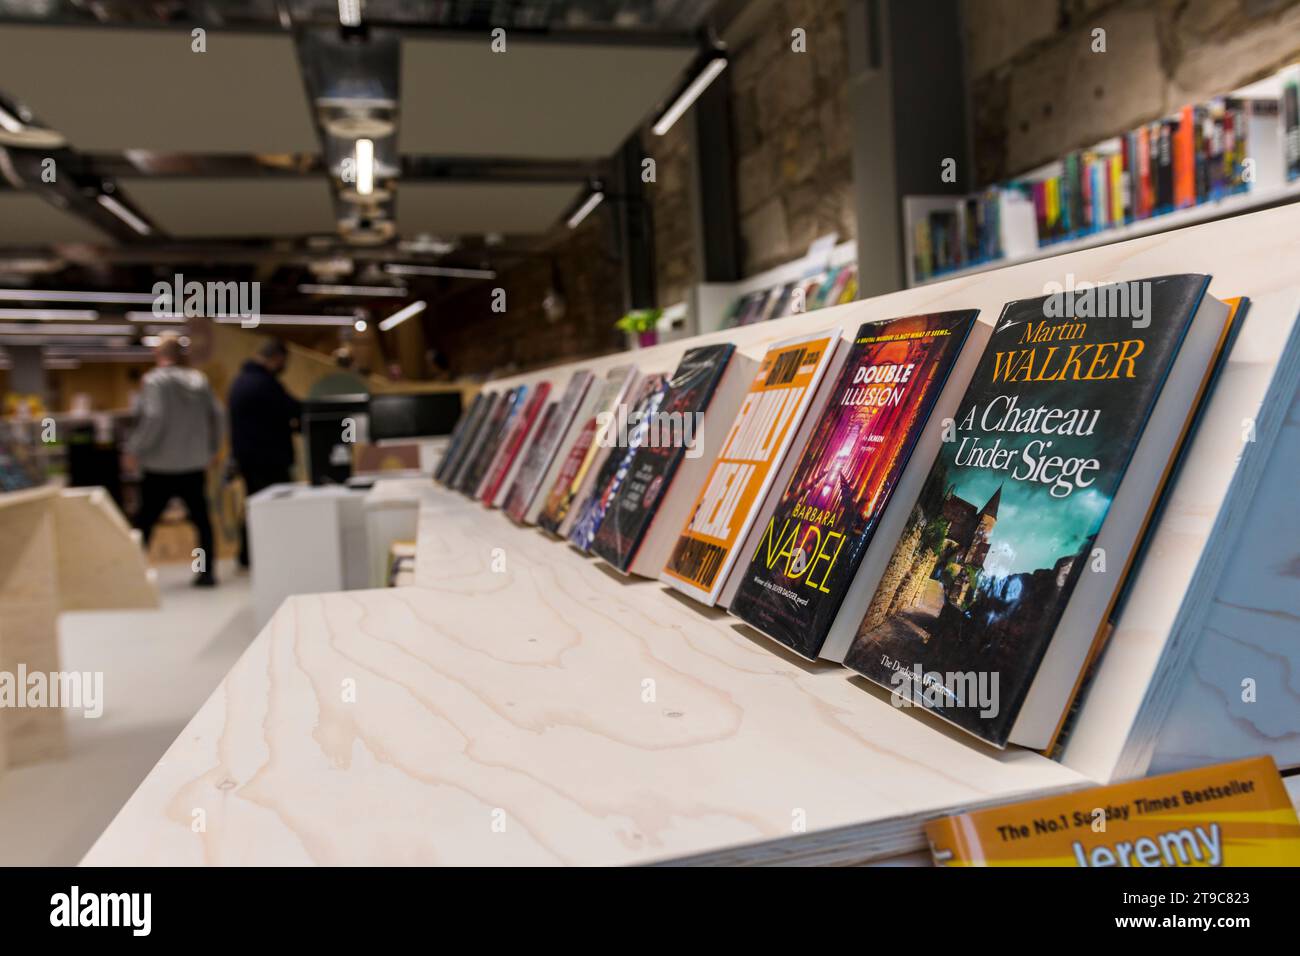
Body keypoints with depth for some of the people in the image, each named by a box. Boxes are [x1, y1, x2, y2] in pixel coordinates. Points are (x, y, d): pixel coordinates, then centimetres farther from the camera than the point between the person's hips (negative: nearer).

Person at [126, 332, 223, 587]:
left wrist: (135, 449, -8)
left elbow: (154, 419, -19)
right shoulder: (199, 379, 5)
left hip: (160, 466, -4)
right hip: (195, 464, 4)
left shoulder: (153, 380, -10)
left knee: (144, 521, 5)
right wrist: (212, 449, 16)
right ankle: (207, 571, 12)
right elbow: (215, 415, 6)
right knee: (201, 518, 11)